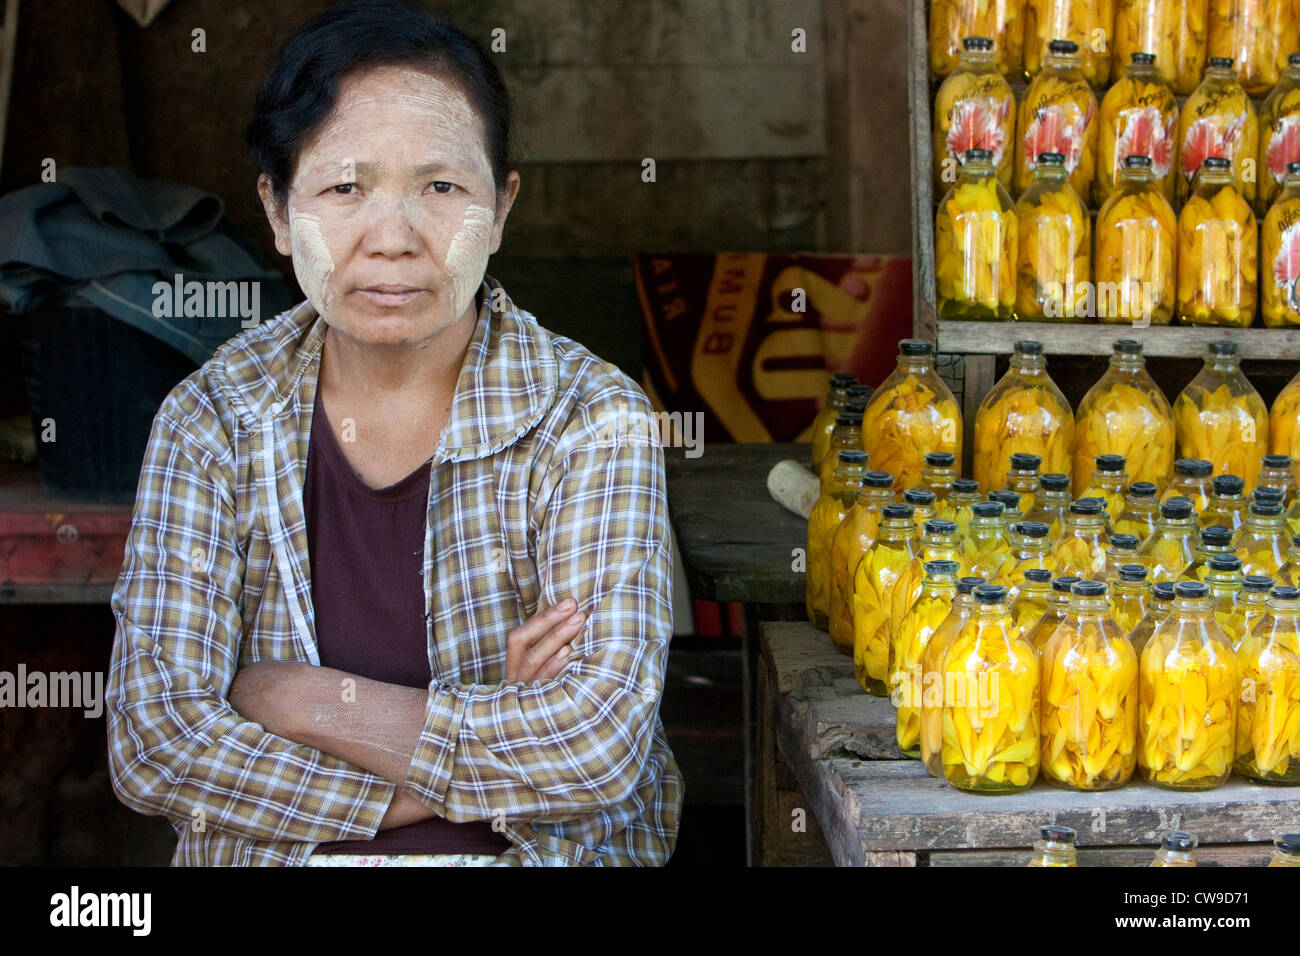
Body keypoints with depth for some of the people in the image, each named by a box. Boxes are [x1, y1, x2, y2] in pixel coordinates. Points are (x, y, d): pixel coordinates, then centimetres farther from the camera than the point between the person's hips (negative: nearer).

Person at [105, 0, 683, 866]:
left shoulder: (591, 419, -4)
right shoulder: (211, 419, 0)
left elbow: (600, 744, -14)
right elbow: (152, 740, -7)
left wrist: (293, 696, -11)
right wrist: (478, 750, -13)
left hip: (552, 858, 0)